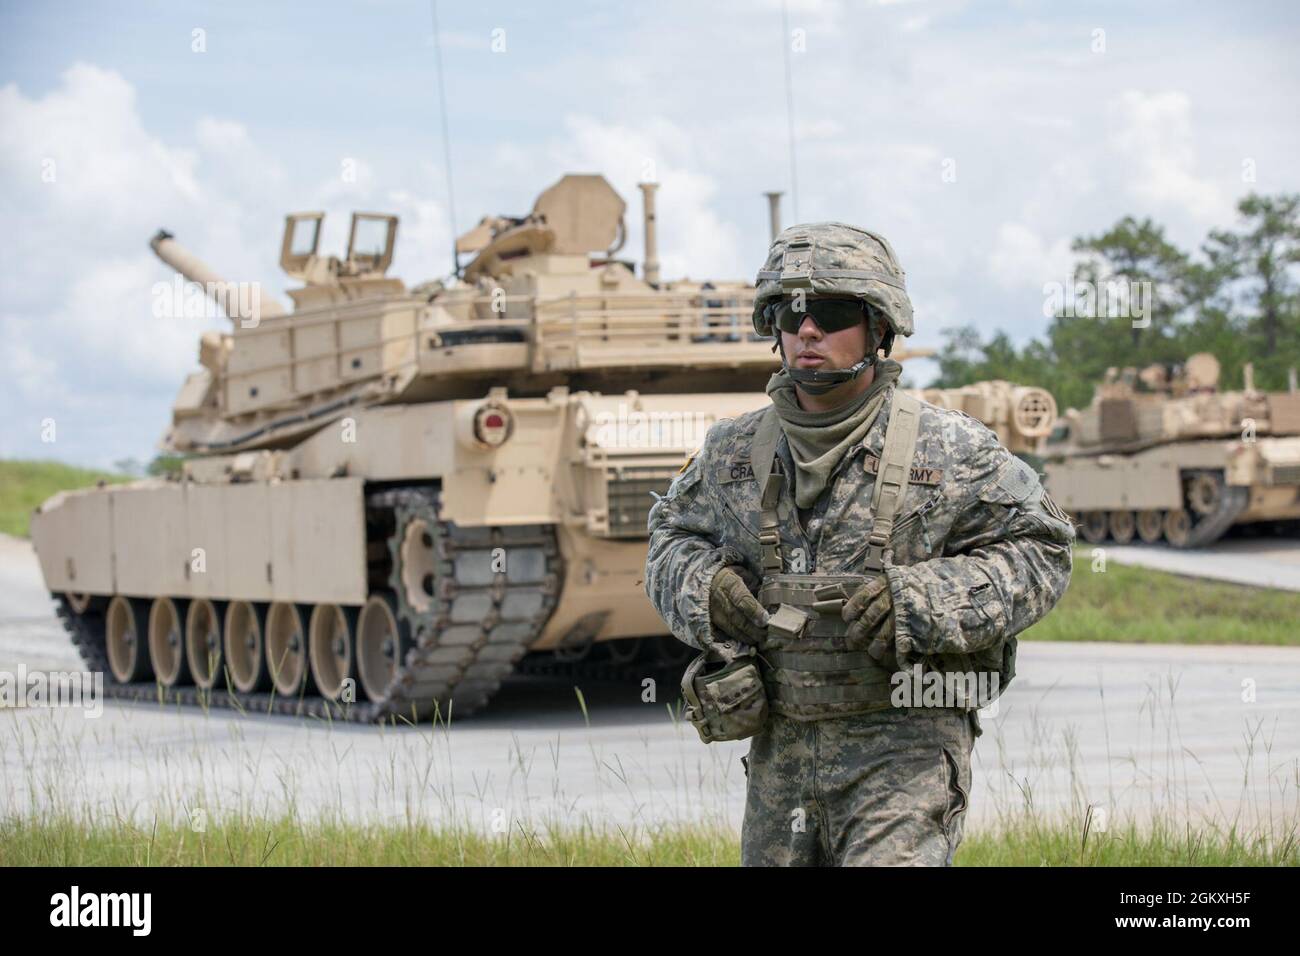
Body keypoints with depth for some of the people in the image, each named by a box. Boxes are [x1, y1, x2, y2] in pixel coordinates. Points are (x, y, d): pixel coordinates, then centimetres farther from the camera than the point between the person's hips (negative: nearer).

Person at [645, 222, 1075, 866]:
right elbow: (671, 533, 22)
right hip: (781, 752, 5)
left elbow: (1040, 550, -3)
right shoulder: (734, 451, 8)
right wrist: (706, 588, -2)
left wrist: (915, 600, -16)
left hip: (906, 752, -5)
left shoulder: (948, 450, -3)